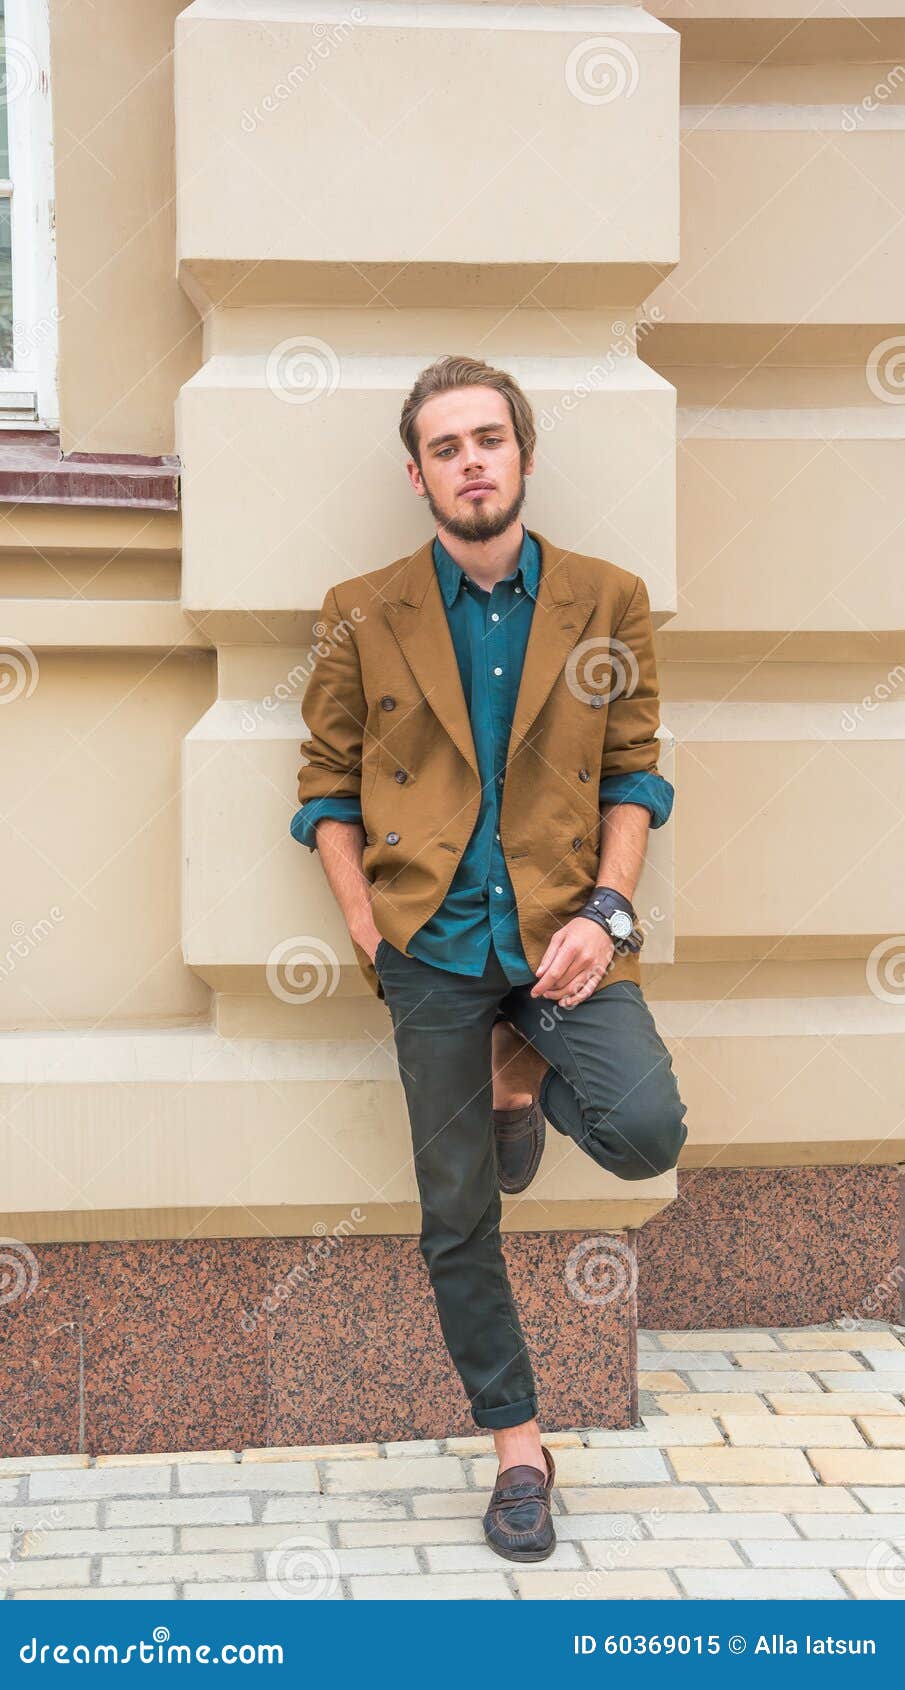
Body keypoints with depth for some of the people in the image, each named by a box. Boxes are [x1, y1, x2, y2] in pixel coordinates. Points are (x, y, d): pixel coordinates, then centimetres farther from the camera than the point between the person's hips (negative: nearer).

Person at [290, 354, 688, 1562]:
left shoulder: (609, 602, 4)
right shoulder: (363, 616, 3)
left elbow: (633, 773, 5)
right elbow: (328, 785, 8)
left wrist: (607, 912, -9)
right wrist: (367, 929, -4)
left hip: (564, 930, 0)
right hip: (434, 947, 0)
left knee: (646, 1131, -23)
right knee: (457, 1219, 5)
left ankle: (528, 1072, 13)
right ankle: (520, 1451, 24)